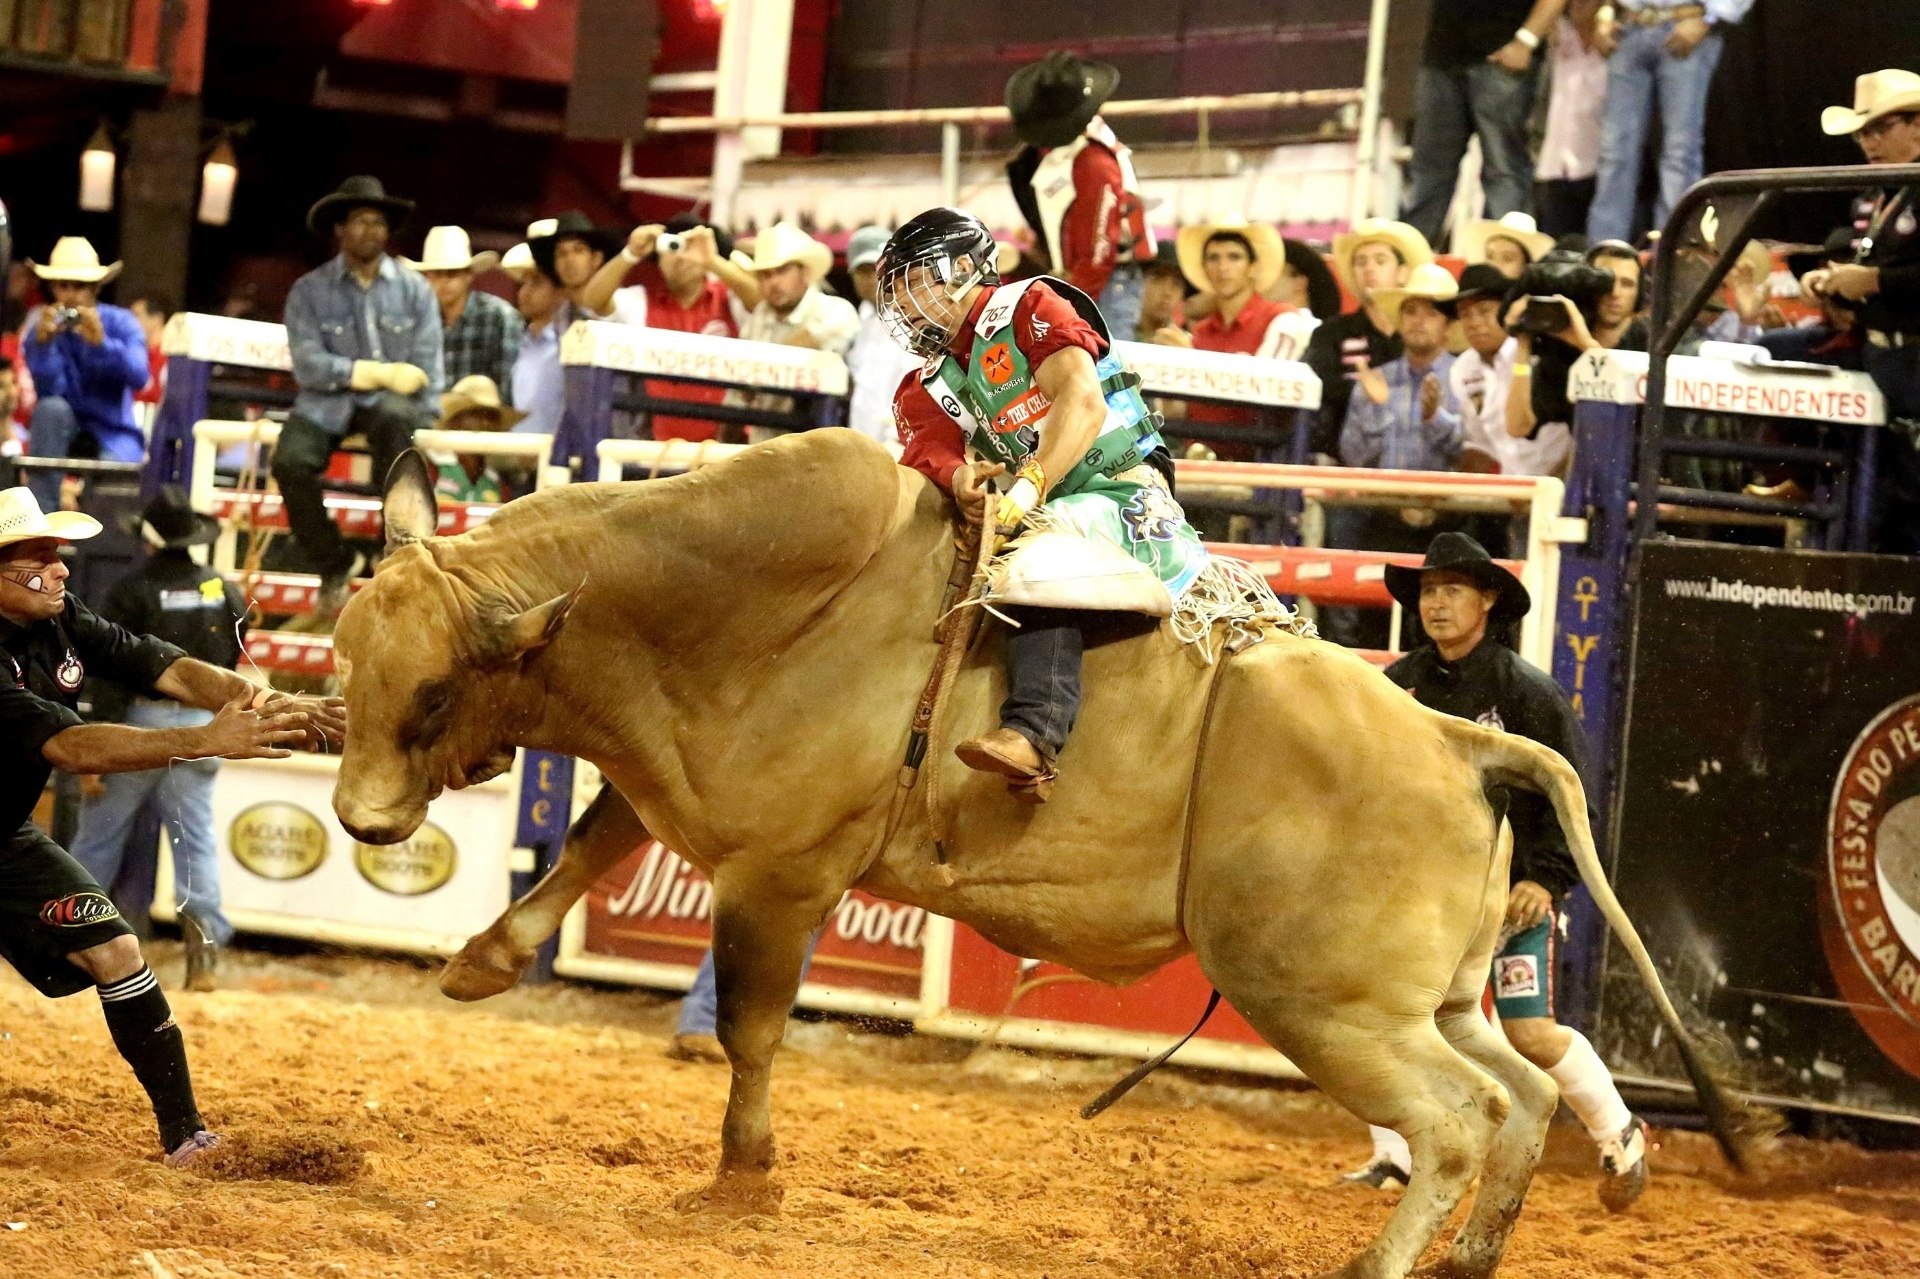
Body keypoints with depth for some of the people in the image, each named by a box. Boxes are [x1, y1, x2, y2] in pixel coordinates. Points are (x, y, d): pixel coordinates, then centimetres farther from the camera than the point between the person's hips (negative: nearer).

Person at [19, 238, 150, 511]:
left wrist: (101, 342, -38)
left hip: (114, 435, -2)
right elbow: (49, 390, -19)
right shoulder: (42, 329, -4)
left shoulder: (121, 323, -6)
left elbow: (138, 377, -23)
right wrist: (43, 342, -35)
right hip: (64, 434, 2)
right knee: (50, 407, -32)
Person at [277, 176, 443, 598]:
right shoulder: (308, 291, 4)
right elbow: (308, 366, -8)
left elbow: (425, 373, 3)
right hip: (326, 405, 0)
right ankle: (335, 563, -7)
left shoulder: (414, 290, 7)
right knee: (291, 461, -30)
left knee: (396, 417, -38)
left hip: (390, 402, 0)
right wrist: (381, 373, -13)